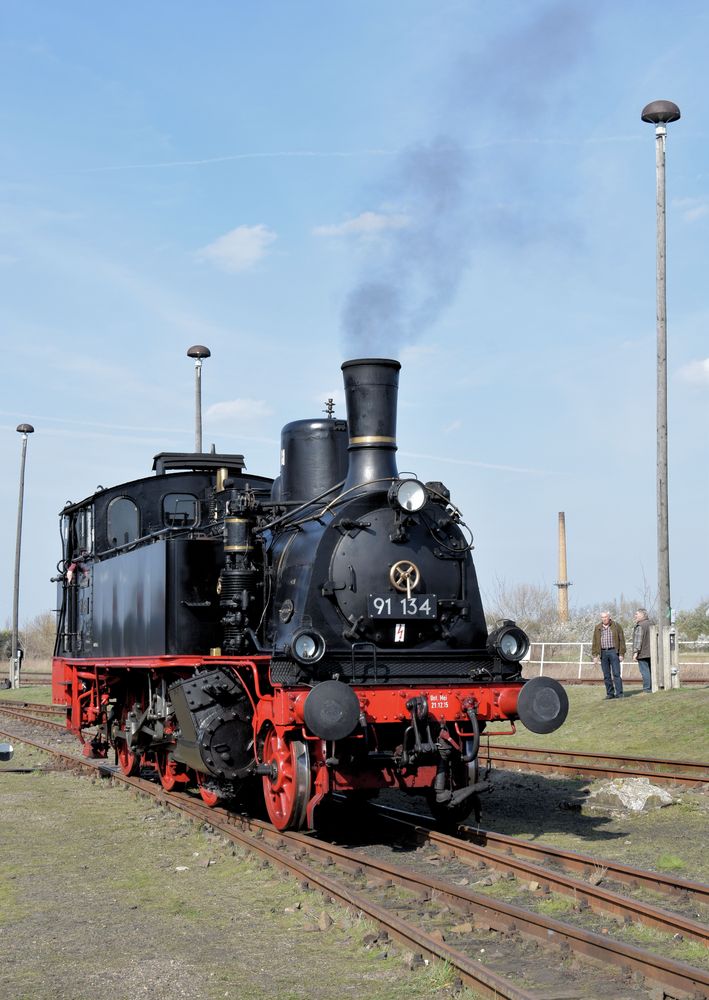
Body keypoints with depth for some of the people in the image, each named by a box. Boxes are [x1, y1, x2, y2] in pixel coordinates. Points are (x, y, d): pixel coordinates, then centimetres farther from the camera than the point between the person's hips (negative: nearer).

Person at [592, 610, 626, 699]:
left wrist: (621, 654, -5)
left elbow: (621, 640, 1)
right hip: (603, 653, 3)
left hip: (613, 651, -3)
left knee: (616, 673, -7)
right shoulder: (598, 628, 10)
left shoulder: (616, 626, 2)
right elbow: (594, 642, 11)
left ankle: (619, 693, -6)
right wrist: (595, 655, 4)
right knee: (606, 675, 5)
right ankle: (610, 693, 10)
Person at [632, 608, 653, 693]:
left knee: (645, 671, -7)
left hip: (642, 653, -9)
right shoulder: (650, 624, 14)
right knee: (651, 671, 12)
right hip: (650, 652, 9)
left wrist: (636, 652, -18)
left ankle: (647, 689, -7)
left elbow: (638, 640, -19)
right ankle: (652, 688, 14)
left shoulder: (640, 626, -15)